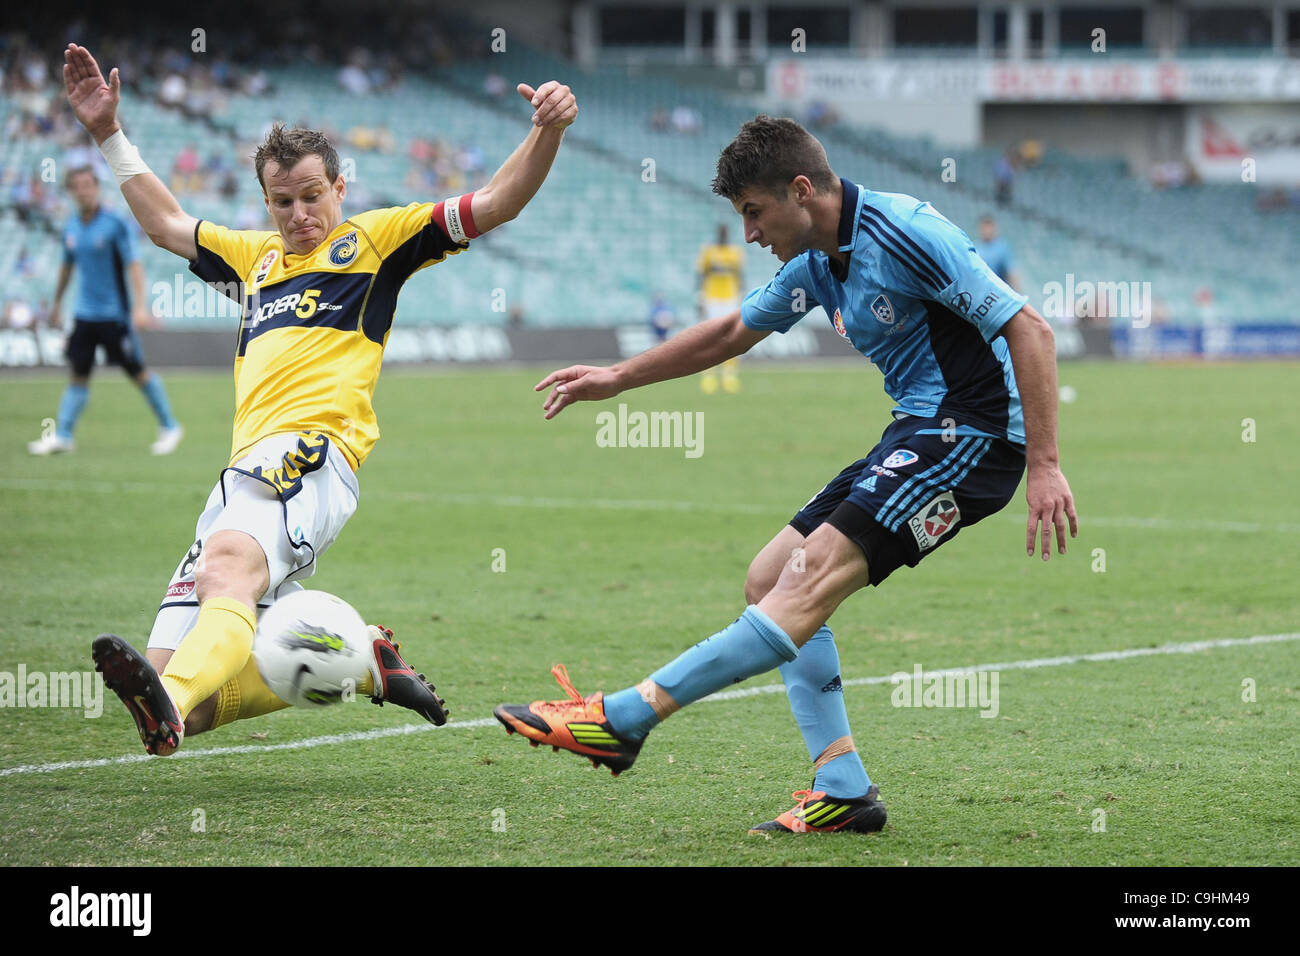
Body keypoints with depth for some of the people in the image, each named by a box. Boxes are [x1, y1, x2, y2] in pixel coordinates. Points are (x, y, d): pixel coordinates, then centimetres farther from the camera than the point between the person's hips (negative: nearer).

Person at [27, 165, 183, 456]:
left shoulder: (117, 223, -11)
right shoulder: (71, 227, 6)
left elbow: (134, 265, -14)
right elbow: (67, 266, 21)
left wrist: (140, 306, -21)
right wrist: (57, 302, 26)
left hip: (115, 313, -5)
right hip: (85, 312, 5)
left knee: (137, 372, 1)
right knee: (79, 374, 2)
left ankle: (169, 427, 14)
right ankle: (62, 435, 2)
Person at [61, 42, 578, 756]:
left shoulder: (375, 237, 18)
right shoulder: (256, 256, 34)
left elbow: (492, 205, 12)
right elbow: (165, 224, 48)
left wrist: (546, 133, -4)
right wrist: (108, 133, 44)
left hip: (311, 455, -7)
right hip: (249, 465, 7)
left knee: (230, 565, -38)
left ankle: (169, 702, -65)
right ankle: (365, 659, 3)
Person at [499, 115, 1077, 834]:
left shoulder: (905, 234, -17)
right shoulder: (814, 262, 10)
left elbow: (1028, 329, -19)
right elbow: (732, 331, 27)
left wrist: (1045, 465, -24)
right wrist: (616, 379, 27)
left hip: (969, 435, -10)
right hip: (917, 435, 10)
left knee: (813, 575, -20)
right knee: (770, 579, 4)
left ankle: (625, 716, -24)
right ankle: (843, 791, 0)